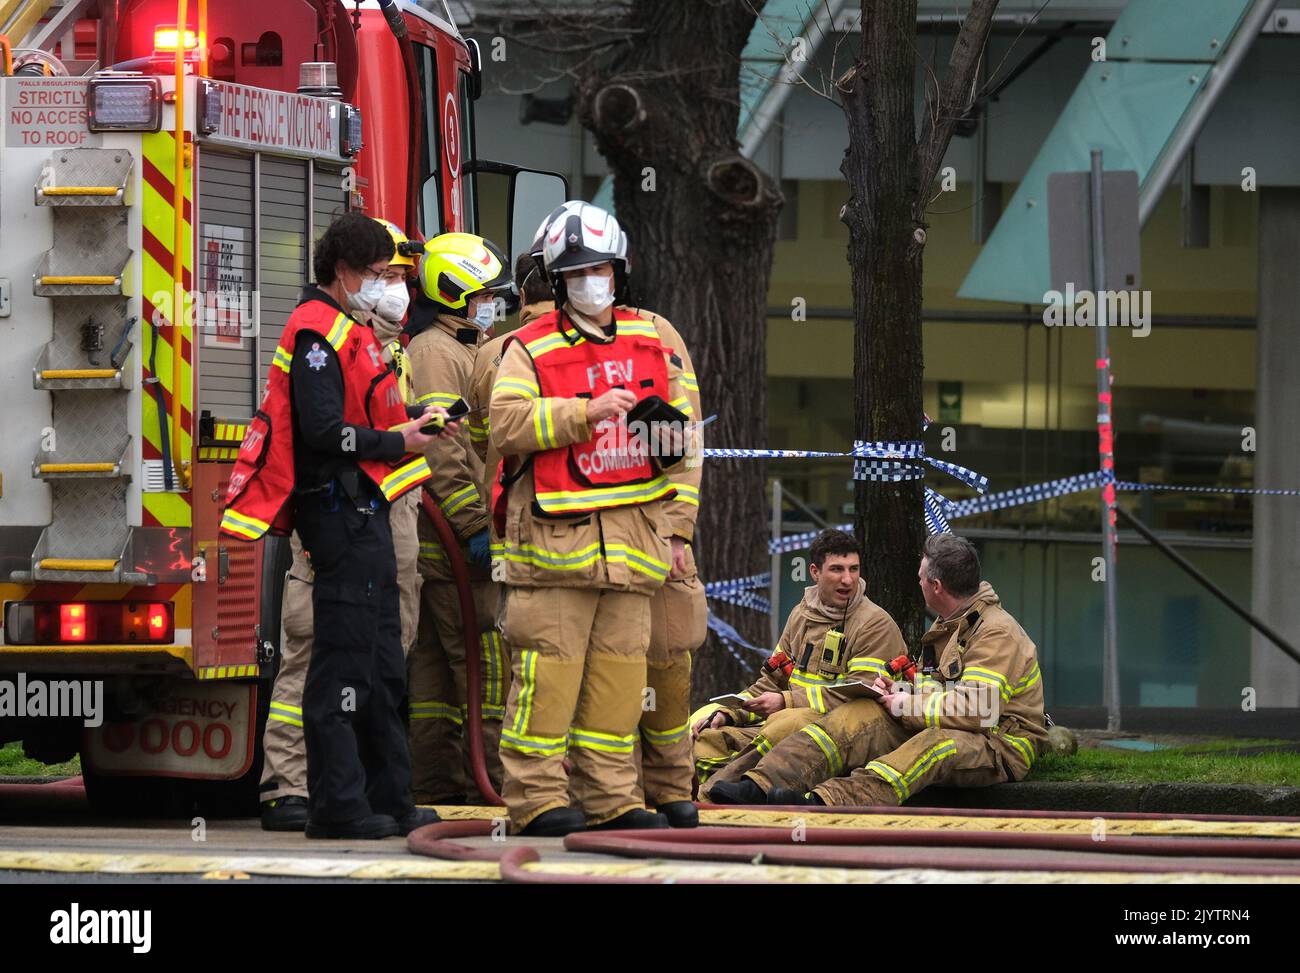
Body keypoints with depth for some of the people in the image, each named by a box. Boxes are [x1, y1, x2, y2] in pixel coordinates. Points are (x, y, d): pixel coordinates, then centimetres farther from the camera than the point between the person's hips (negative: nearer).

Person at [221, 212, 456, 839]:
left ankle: (388, 798, 19)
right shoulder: (318, 332, -13)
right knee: (343, 660, -9)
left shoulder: (347, 333, 20)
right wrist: (398, 442, -14)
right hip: (339, 510, -11)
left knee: (382, 664, 13)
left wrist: (418, 421, 11)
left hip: (363, 512, 11)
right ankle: (337, 805, -7)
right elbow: (324, 432, -21)